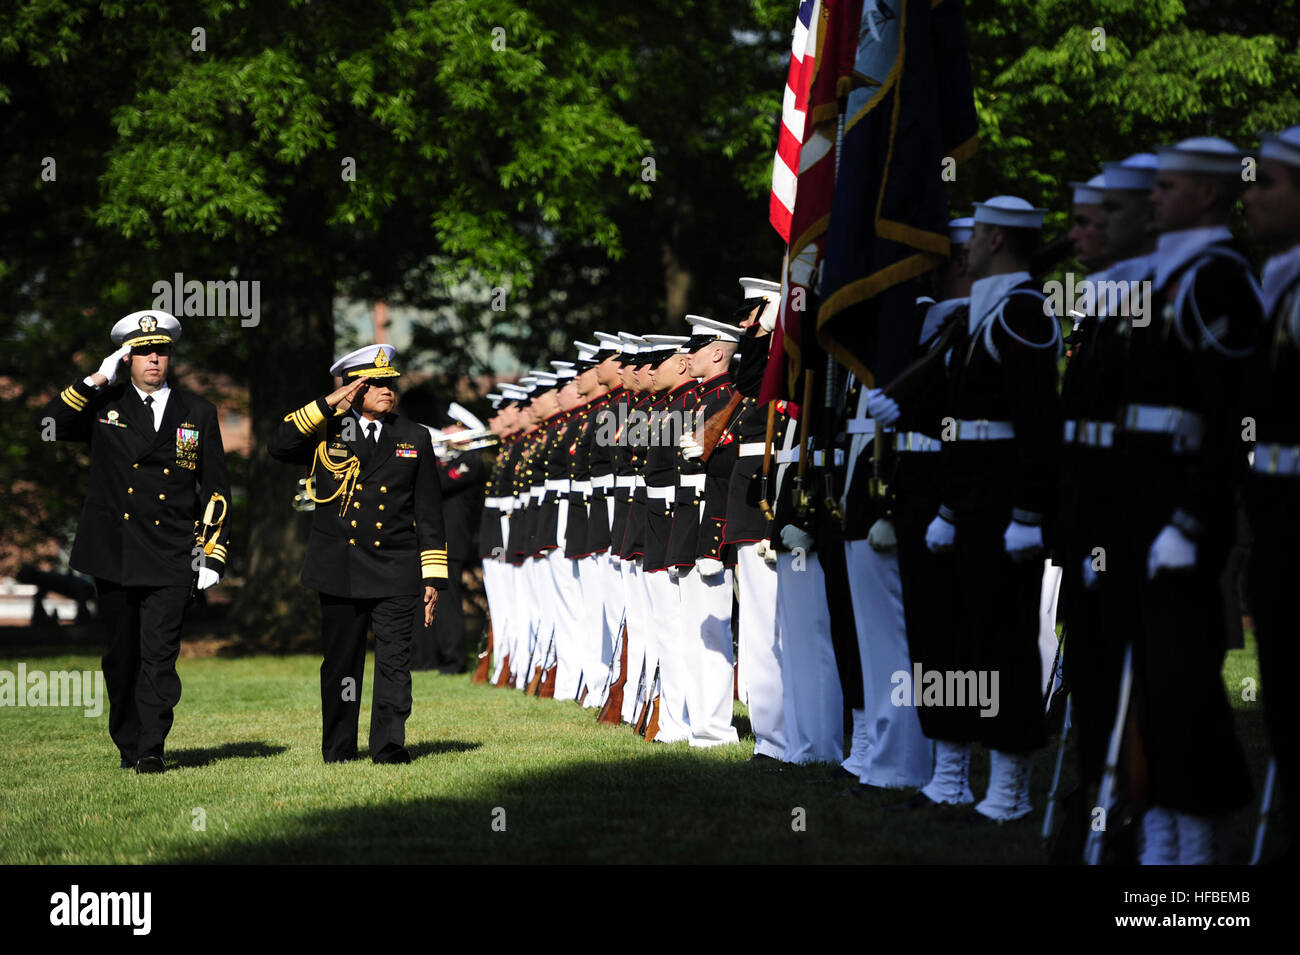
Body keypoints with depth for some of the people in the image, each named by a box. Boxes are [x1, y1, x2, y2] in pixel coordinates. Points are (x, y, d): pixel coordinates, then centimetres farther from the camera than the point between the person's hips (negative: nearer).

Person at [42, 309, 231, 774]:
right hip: (113, 555, 1)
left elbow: (216, 489, 9)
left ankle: (152, 749, -11)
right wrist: (97, 380, -10)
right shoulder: (103, 405, 7)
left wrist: (213, 555, 2)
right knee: (121, 654, 9)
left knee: (159, 654, -11)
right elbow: (50, 425, -9)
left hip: (172, 559, -1)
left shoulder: (197, 412, 9)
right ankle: (128, 745, 22)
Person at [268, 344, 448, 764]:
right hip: (340, 569, 0)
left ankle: (389, 745, -2)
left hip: (395, 569, 0)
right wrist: (327, 404, -14)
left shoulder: (414, 438, 8)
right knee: (341, 659, 6)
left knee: (395, 658, -7)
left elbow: (430, 514, 9)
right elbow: (278, 446, -13)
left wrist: (434, 577, 4)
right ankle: (338, 750, 16)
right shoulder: (327, 431, 5)